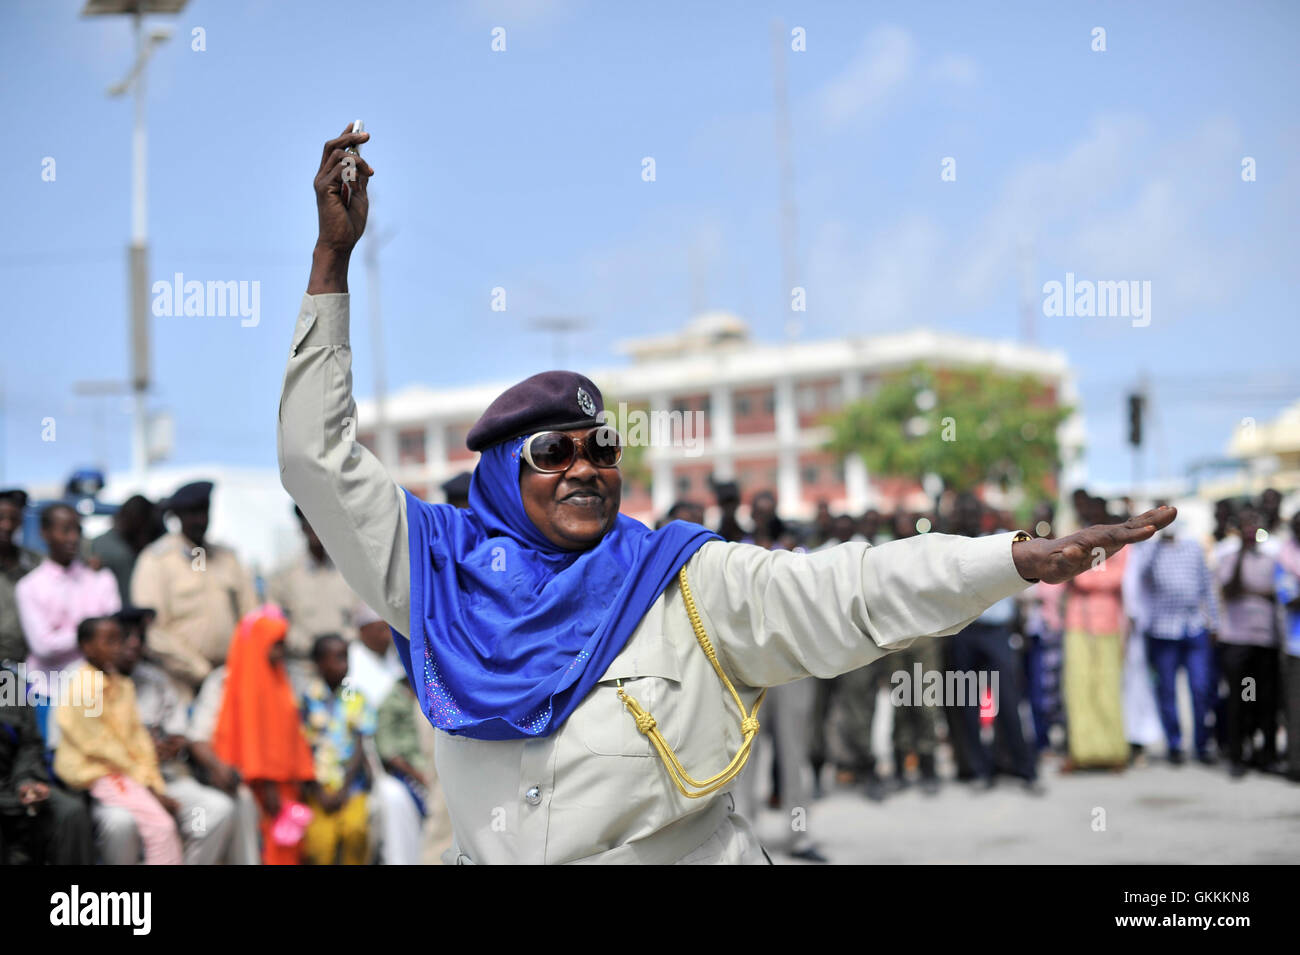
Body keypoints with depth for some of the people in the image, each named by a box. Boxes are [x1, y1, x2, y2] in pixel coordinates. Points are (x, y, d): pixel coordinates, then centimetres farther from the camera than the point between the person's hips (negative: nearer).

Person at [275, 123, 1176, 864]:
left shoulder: (688, 582, -2)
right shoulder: (444, 573, 3)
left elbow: (858, 592, -11)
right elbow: (319, 454, 5)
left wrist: (1026, 556, -23)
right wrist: (333, 257, 2)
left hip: (679, 849, -2)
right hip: (489, 849, 2)